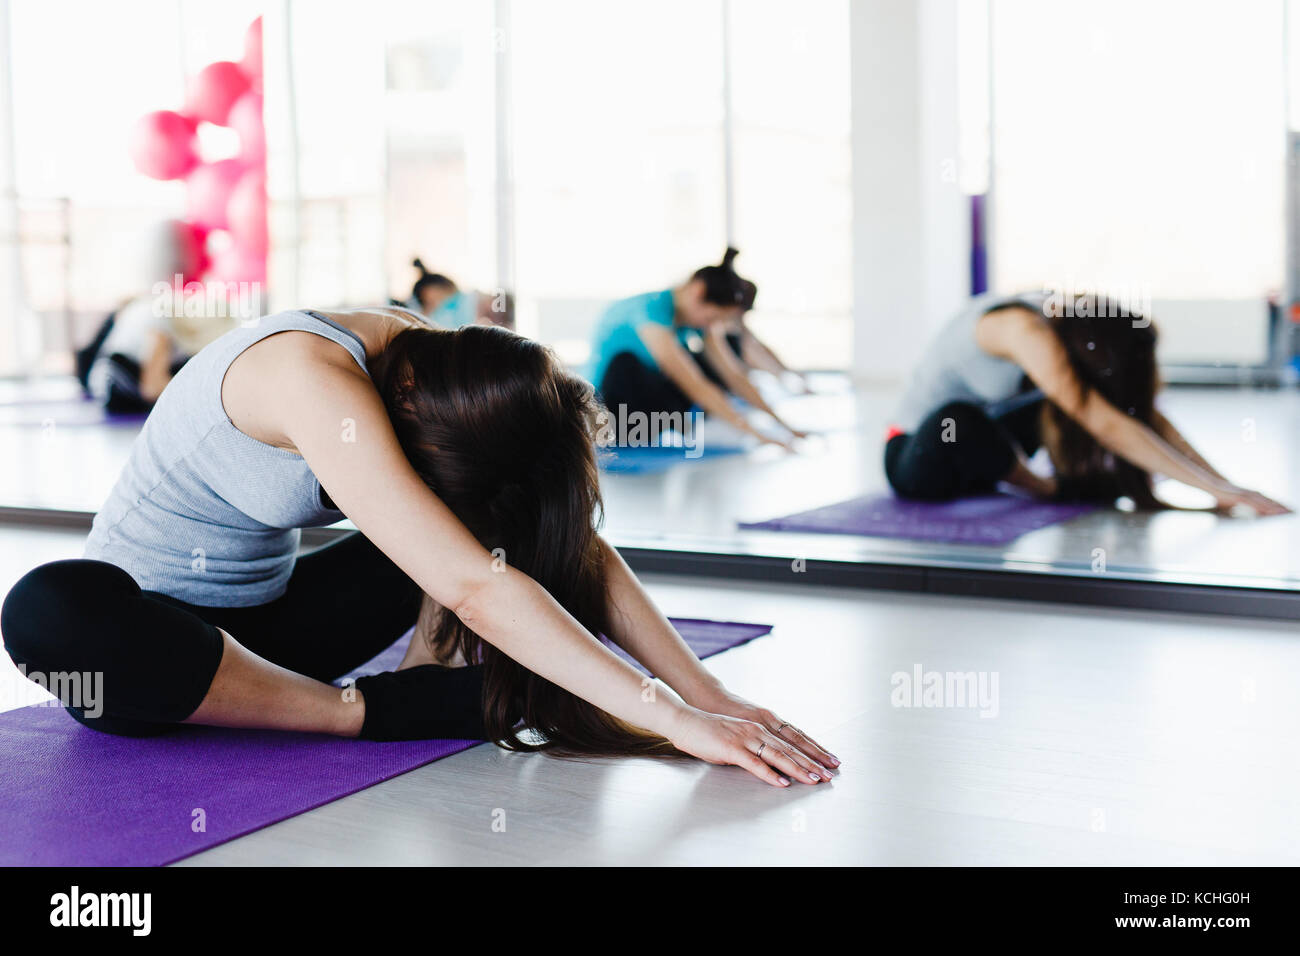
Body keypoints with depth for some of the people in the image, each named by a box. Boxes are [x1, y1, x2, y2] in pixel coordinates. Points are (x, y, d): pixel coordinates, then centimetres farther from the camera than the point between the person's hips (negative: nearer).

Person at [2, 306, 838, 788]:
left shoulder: (446, 369, -12)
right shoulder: (316, 381, -34)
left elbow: (580, 549, -13)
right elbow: (477, 589, -40)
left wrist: (709, 694, -21)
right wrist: (676, 722, -42)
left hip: (266, 625, 6)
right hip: (153, 640, -5)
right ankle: (373, 711, -29)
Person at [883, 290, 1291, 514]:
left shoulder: (1068, 320, -8)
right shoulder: (1027, 330, -32)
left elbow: (1146, 415, -6)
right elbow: (1107, 425, -38)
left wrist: (1226, 485, -15)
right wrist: (1216, 489, -38)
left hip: (971, 450, 7)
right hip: (920, 453, -7)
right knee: (957, 423, -40)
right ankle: (1051, 489, -16)